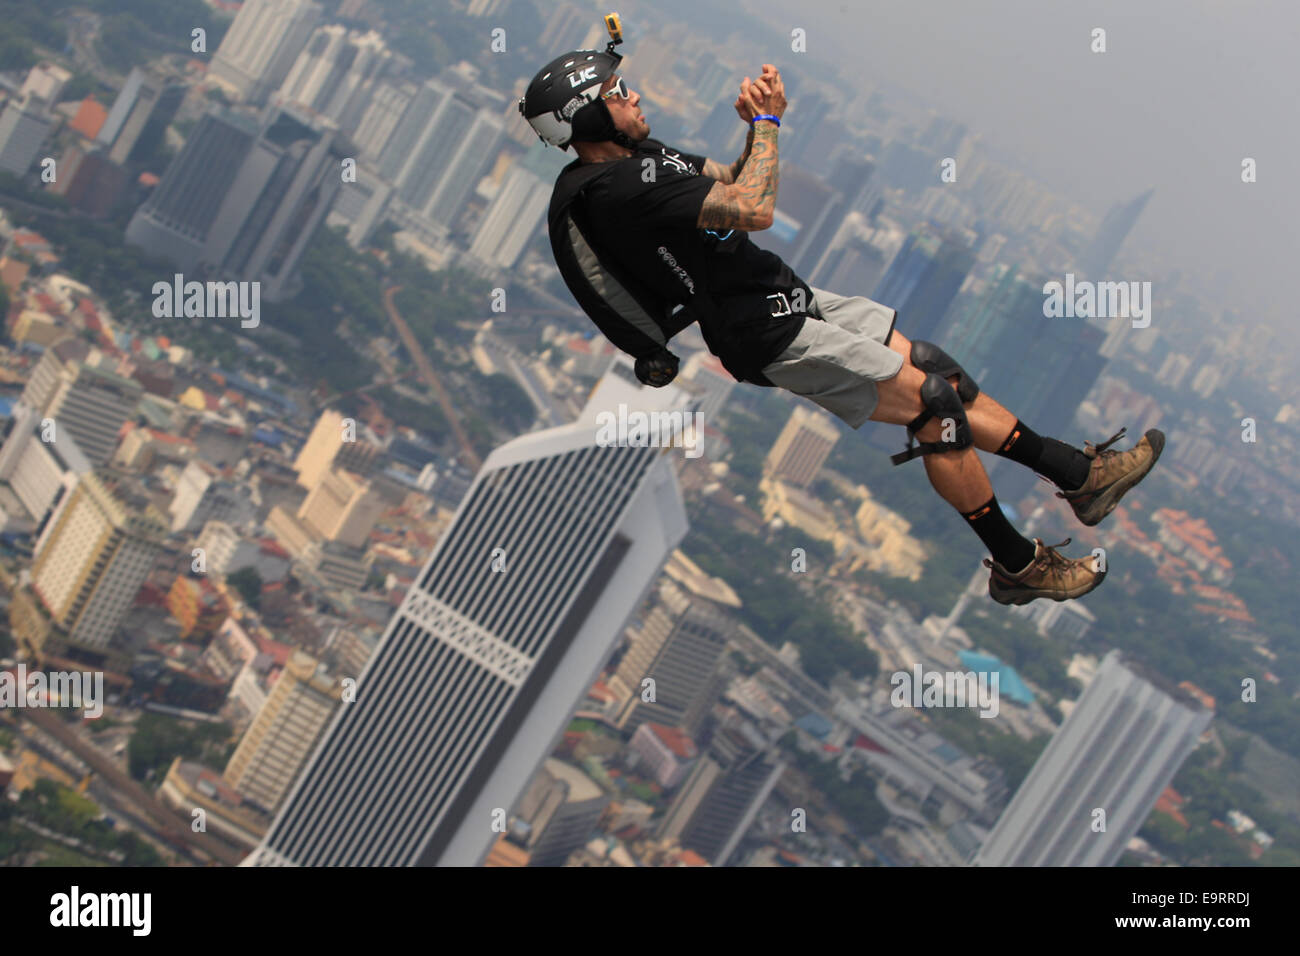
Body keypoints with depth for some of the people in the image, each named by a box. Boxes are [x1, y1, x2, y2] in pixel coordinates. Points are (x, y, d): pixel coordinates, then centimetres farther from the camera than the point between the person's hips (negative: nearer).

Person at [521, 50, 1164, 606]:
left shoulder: (638, 157, 9)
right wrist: (766, 121, -14)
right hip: (767, 341, -10)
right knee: (932, 402, -9)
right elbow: (754, 210, -30)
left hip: (786, 298, 10)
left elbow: (733, 182, 20)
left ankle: (1075, 472, 14)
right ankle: (1016, 565, 2)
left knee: (932, 369, 7)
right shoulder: (615, 187, -24)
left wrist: (758, 125, -1)